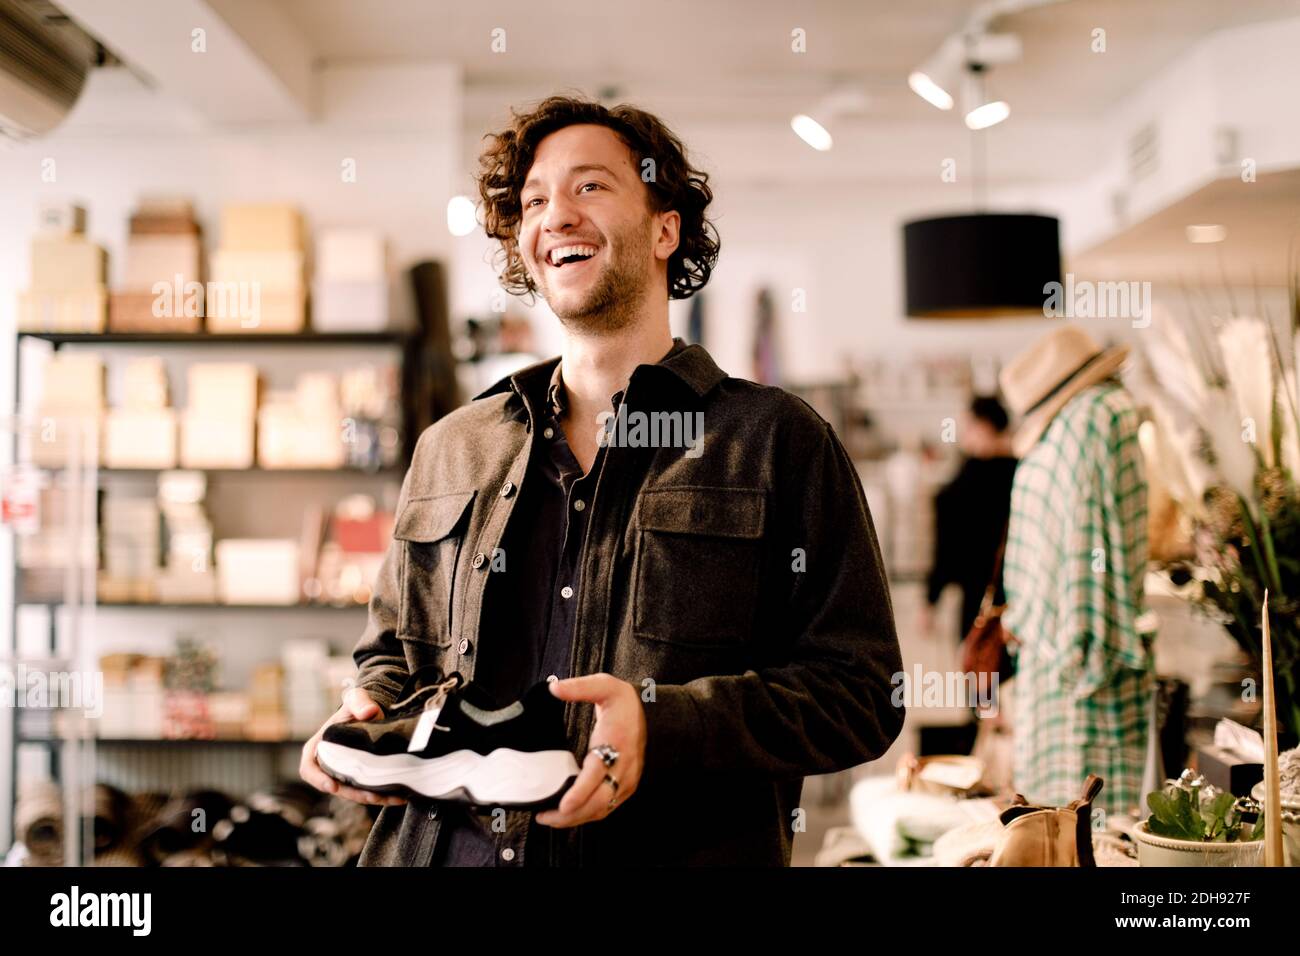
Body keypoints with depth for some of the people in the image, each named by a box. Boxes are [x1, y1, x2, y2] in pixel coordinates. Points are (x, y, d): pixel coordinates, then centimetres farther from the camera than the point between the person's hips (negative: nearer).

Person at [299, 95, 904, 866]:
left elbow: (861, 690, -6)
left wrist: (663, 723, -19)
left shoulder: (777, 440, 0)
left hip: (678, 851, -3)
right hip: (447, 847, 4)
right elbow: (395, 647, 22)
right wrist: (370, 712, 0)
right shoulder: (451, 449, 13)